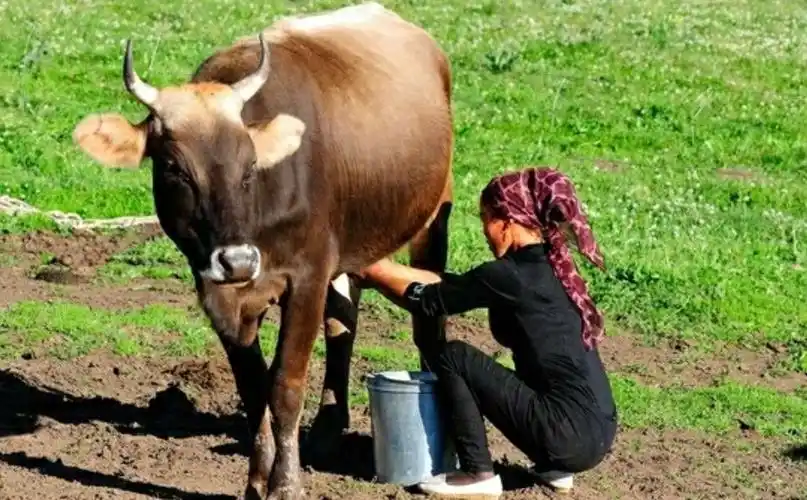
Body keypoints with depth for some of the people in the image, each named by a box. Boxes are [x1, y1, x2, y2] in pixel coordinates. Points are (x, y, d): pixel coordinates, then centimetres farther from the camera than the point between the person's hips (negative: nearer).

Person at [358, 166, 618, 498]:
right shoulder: (550, 267, 14)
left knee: (452, 357, 1)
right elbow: (454, 285, 21)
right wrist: (381, 269, 23)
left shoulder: (507, 276, -10)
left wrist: (372, 271, 17)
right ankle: (553, 467, 21)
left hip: (569, 434, -8)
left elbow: (428, 300, 2)